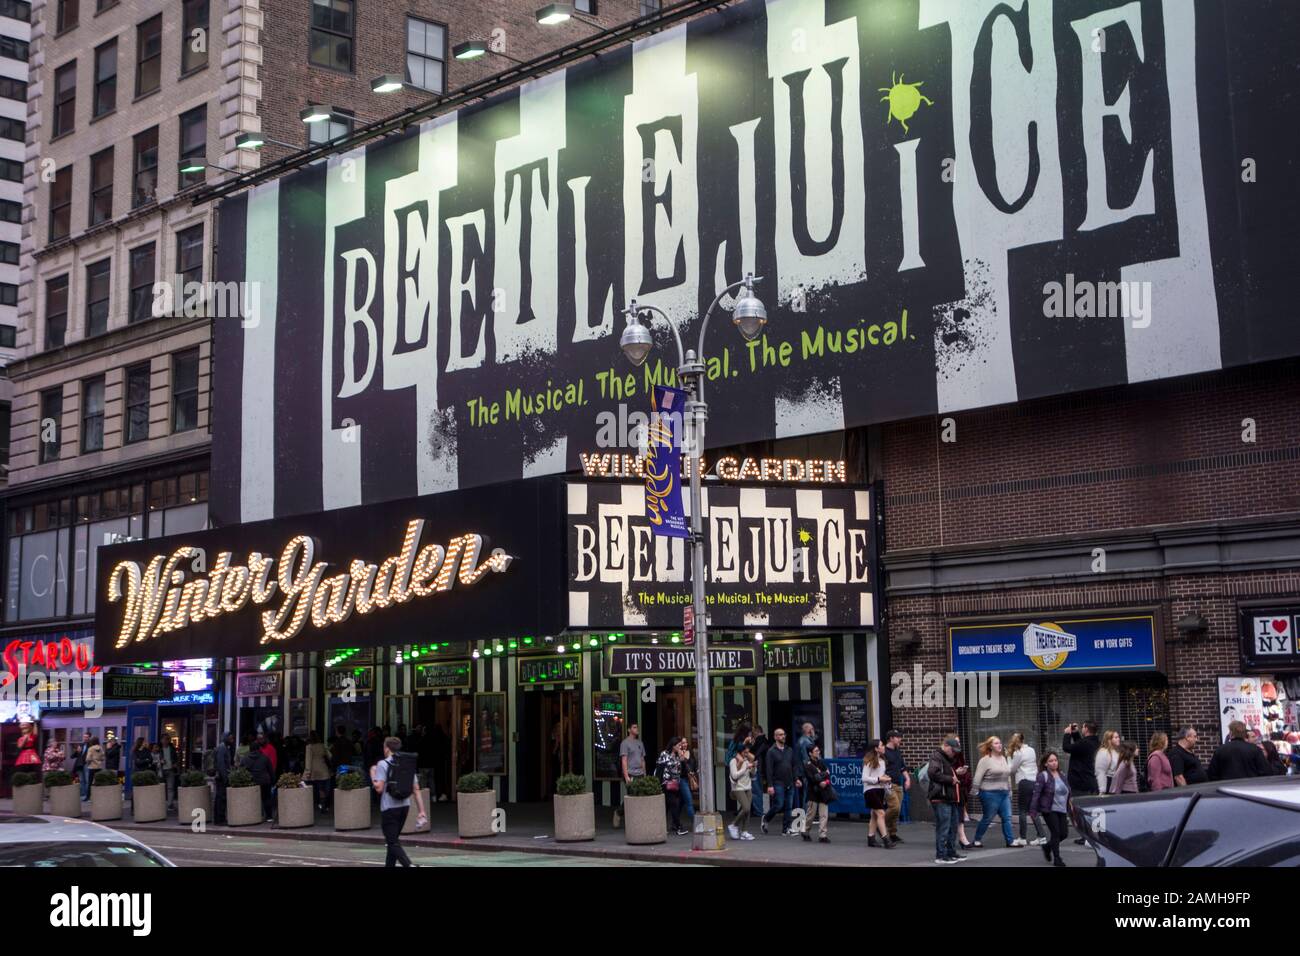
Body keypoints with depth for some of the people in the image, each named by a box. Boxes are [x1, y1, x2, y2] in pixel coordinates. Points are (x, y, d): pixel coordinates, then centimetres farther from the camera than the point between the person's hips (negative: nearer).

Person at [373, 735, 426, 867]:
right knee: (394, 839, 21)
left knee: (393, 842, -6)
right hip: (404, 806, 6)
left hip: (389, 808, -6)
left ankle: (409, 864, -25)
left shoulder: (383, 764, -9)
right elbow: (416, 790, 5)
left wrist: (373, 775, 2)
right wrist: (421, 811, 5)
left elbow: (379, 788, -17)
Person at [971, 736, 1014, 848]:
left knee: (1007, 817, 2)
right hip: (990, 793, -7)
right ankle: (977, 840, 16)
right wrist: (975, 791, -13)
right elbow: (978, 777, -12)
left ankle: (1010, 840, 6)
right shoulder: (986, 760, -10)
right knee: (987, 818, 2)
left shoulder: (1004, 759, 13)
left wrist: (1009, 790, 20)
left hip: (1004, 793, 7)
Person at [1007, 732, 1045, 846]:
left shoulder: (1018, 753, -10)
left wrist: (1009, 756, 5)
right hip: (1034, 781, 7)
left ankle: (1022, 838, 1)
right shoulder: (1031, 750, 14)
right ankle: (1041, 836, 5)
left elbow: (1012, 769, -5)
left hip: (1024, 782, -7)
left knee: (1022, 810, -1)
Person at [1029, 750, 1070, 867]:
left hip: (1062, 810, 6)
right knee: (1056, 833, -7)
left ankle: (1047, 847, 30)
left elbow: (1067, 794, 20)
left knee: (1064, 833, 4)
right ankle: (1057, 859, 7)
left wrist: (1069, 809, 20)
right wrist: (1033, 810, -18)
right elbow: (1036, 794, -13)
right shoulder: (1043, 776, -8)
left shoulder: (1062, 776, 12)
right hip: (1049, 810, -6)